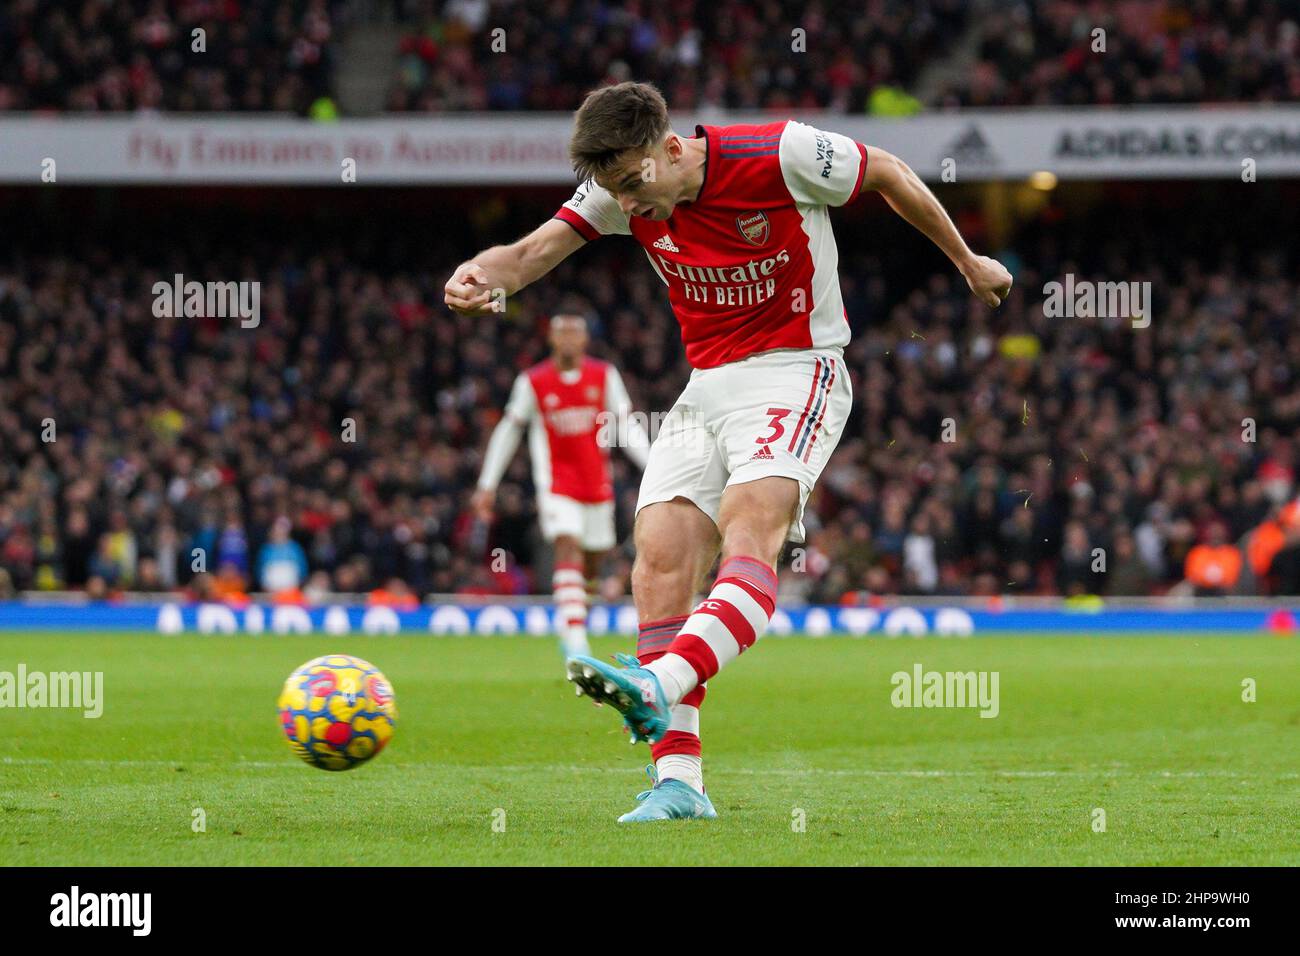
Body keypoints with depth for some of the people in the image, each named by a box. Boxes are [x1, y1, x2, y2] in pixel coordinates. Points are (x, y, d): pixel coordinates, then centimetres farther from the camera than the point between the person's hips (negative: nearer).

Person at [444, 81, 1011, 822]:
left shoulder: (780, 156, -16)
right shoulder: (622, 191, -2)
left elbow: (889, 174, 0)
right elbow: (534, 252, -10)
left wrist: (967, 262, 12)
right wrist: (483, 275, -34)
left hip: (797, 372, -6)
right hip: (706, 386, 6)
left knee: (751, 522, -30)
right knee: (661, 553, -11)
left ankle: (660, 689, -54)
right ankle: (678, 781, -13)